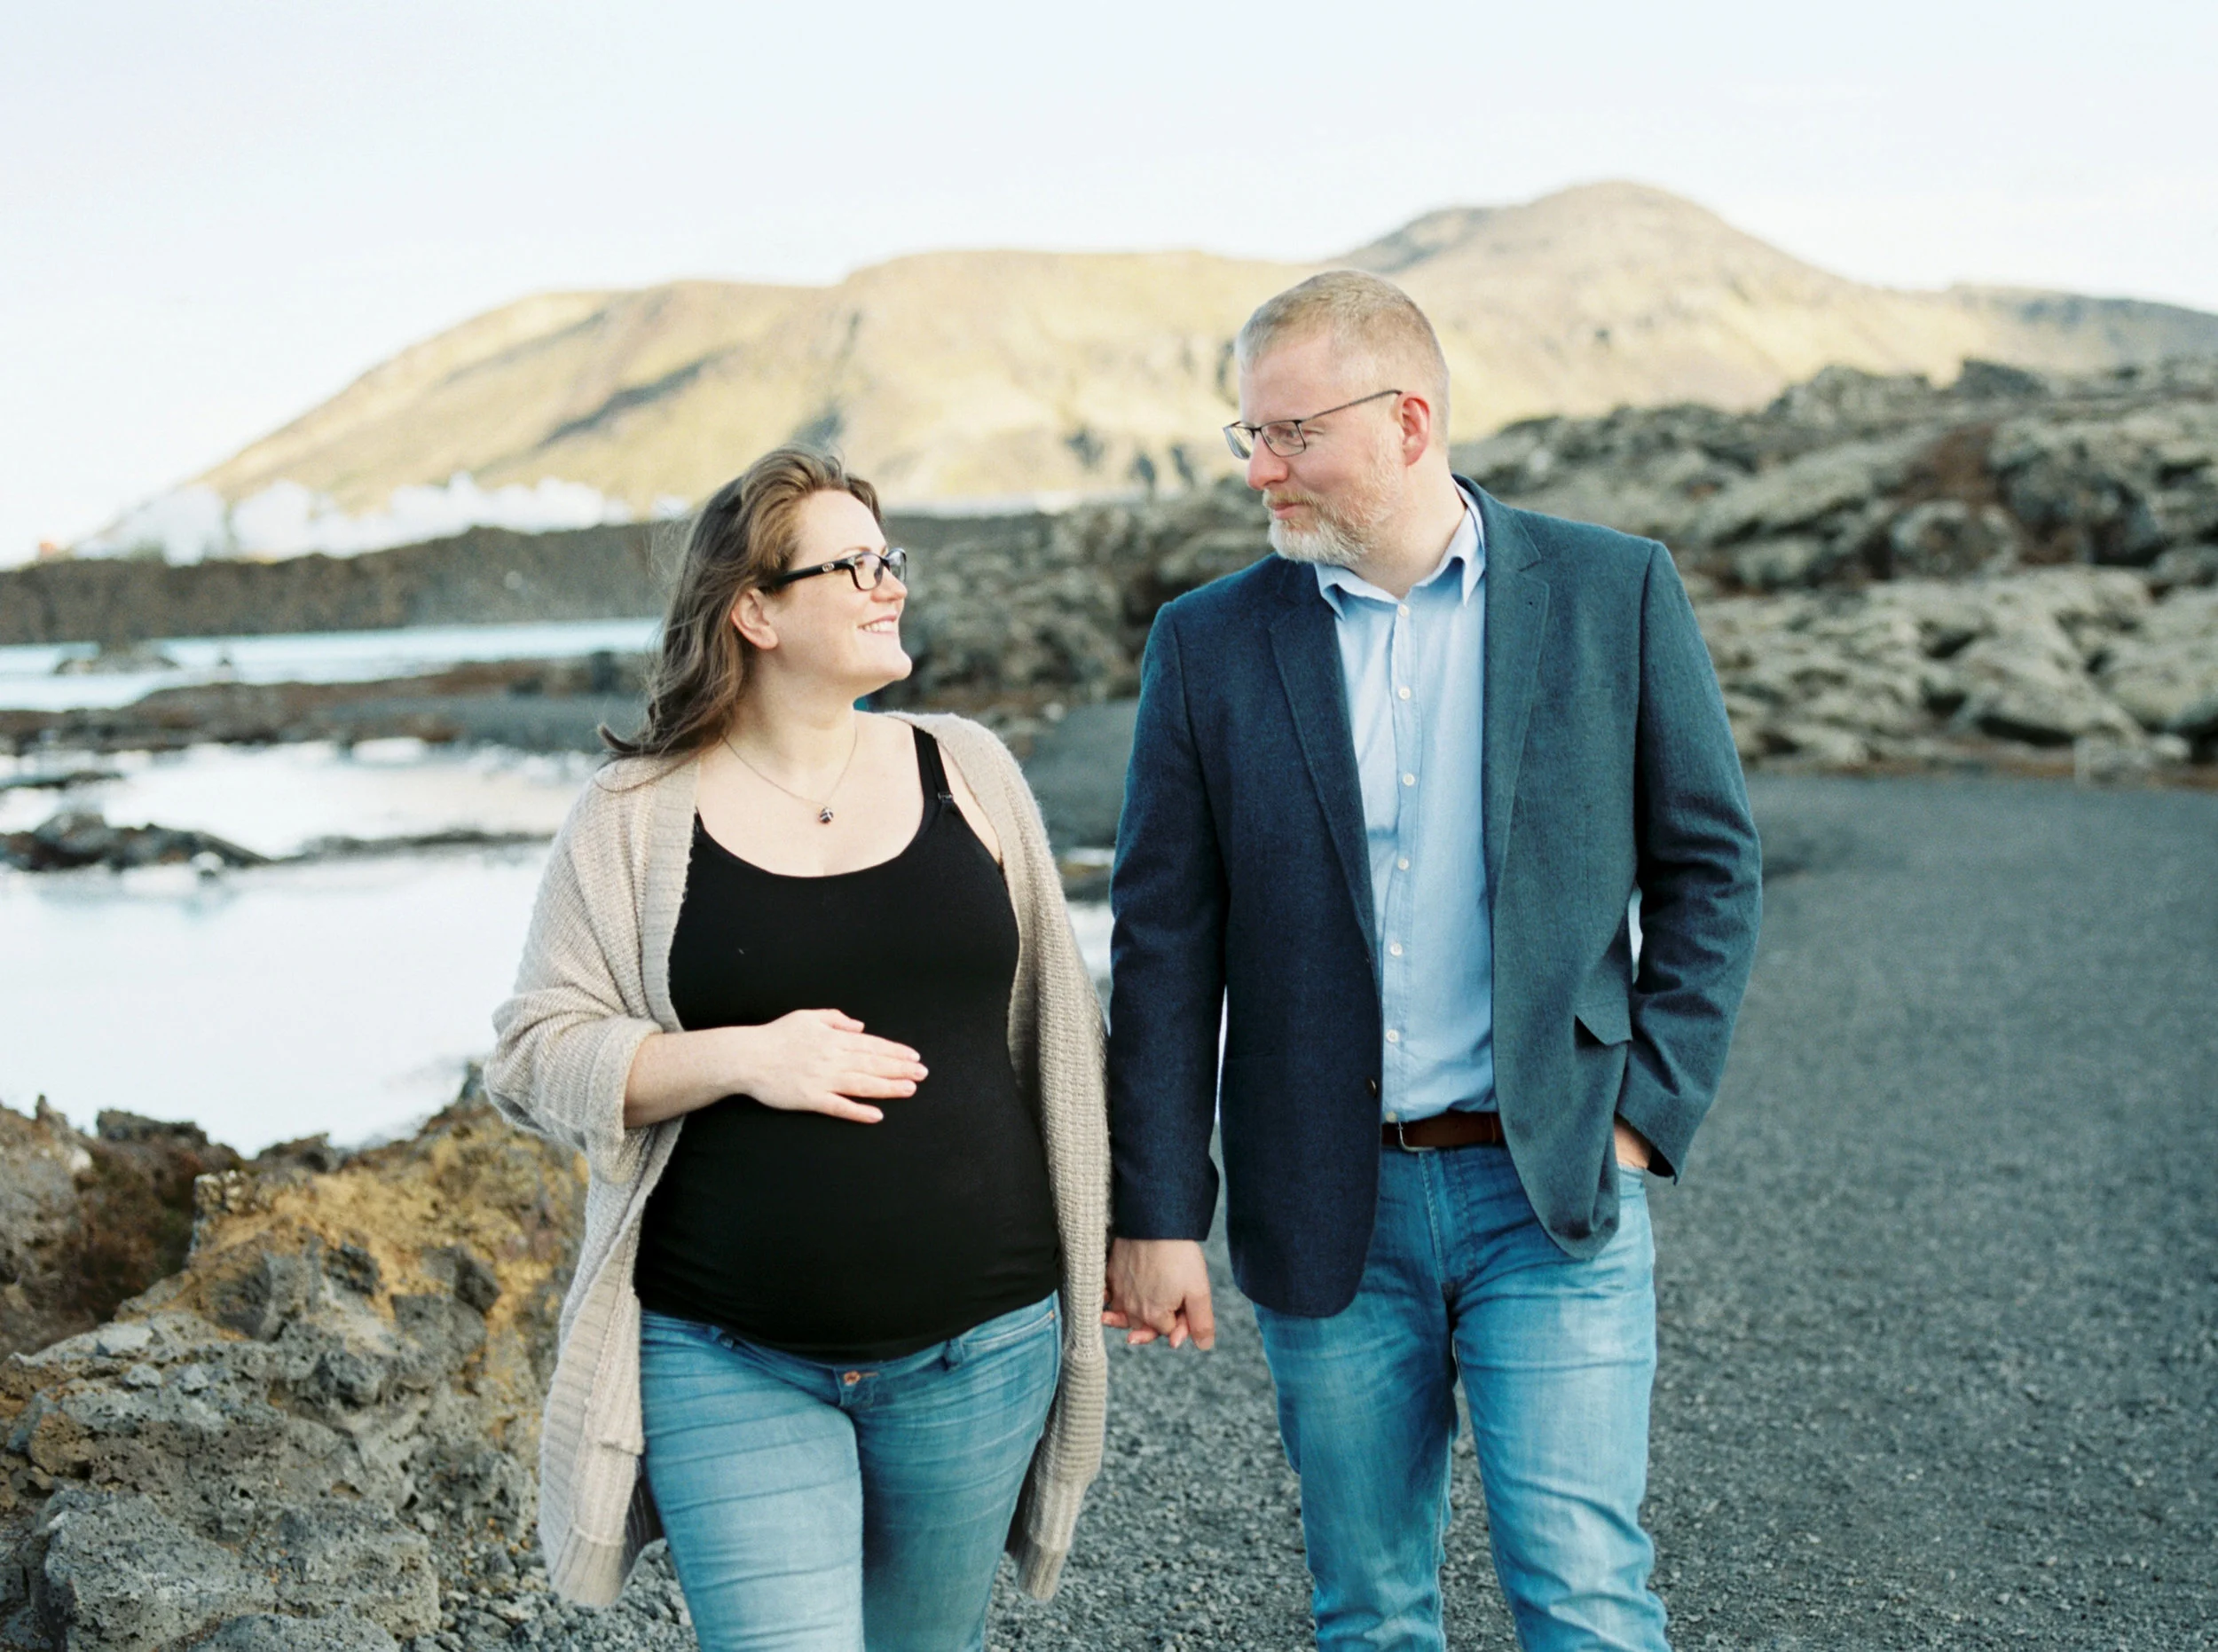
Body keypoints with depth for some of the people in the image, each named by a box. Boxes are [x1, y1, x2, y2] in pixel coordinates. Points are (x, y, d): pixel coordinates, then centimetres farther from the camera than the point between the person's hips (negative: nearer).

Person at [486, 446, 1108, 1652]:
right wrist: (740, 1058, -18)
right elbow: (535, 1055, -4)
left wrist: (1107, 1234, 10)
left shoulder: (967, 771, 4)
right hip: (730, 1363, -2)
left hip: (977, 1347, 3)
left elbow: (1053, 1020, 10)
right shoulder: (634, 817, -3)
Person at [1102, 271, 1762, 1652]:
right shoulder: (1210, 643, 1)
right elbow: (1165, 948, 1)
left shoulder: (1614, 592, -2)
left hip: (1554, 1190, -1)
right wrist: (1156, 1214, -2)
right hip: (1326, 1212, 2)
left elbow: (1711, 866, 3)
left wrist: (1647, 1114, -5)